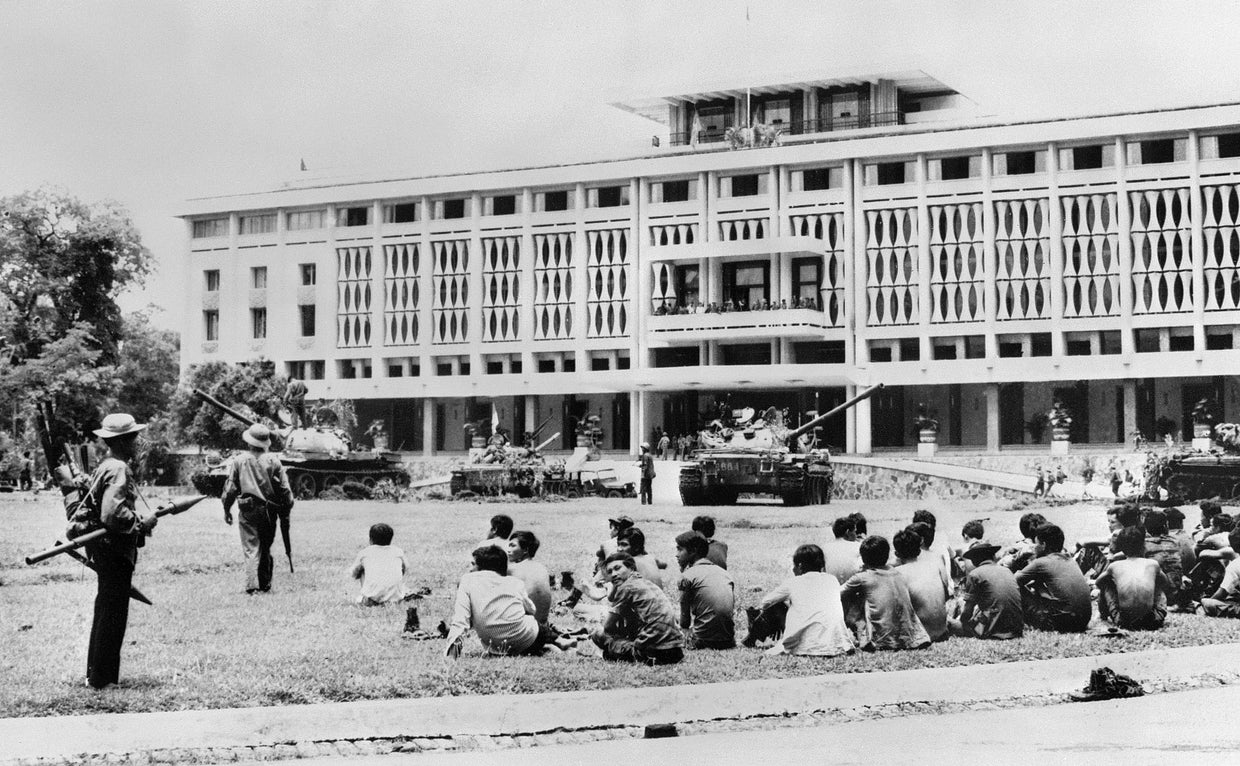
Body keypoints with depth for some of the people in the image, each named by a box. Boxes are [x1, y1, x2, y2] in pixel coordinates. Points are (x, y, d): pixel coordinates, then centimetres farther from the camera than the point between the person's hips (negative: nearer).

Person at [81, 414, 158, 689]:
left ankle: (96, 674, 27)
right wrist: (142, 522, -16)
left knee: (105, 612, 18)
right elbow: (112, 514, -30)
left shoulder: (105, 467, 13)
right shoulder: (118, 469, -19)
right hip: (116, 550, -10)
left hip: (105, 550, 10)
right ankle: (102, 679, 3)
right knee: (113, 616, -3)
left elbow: (97, 507, 20)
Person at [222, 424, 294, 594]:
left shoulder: (239, 460, -3)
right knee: (266, 549, 15)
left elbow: (230, 488, -1)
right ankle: (265, 585, 21)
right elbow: (284, 488, -1)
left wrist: (227, 510, 9)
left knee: (251, 549, -1)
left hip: (247, 510, -1)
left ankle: (252, 586, -12)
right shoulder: (273, 460, -2)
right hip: (269, 510, 1)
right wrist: (286, 508, 10)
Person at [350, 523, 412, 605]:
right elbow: (406, 568, 31)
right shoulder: (398, 552, 14)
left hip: (374, 595, -2)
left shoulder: (365, 552, 11)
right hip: (396, 596, 2)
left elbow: (353, 572, 23)